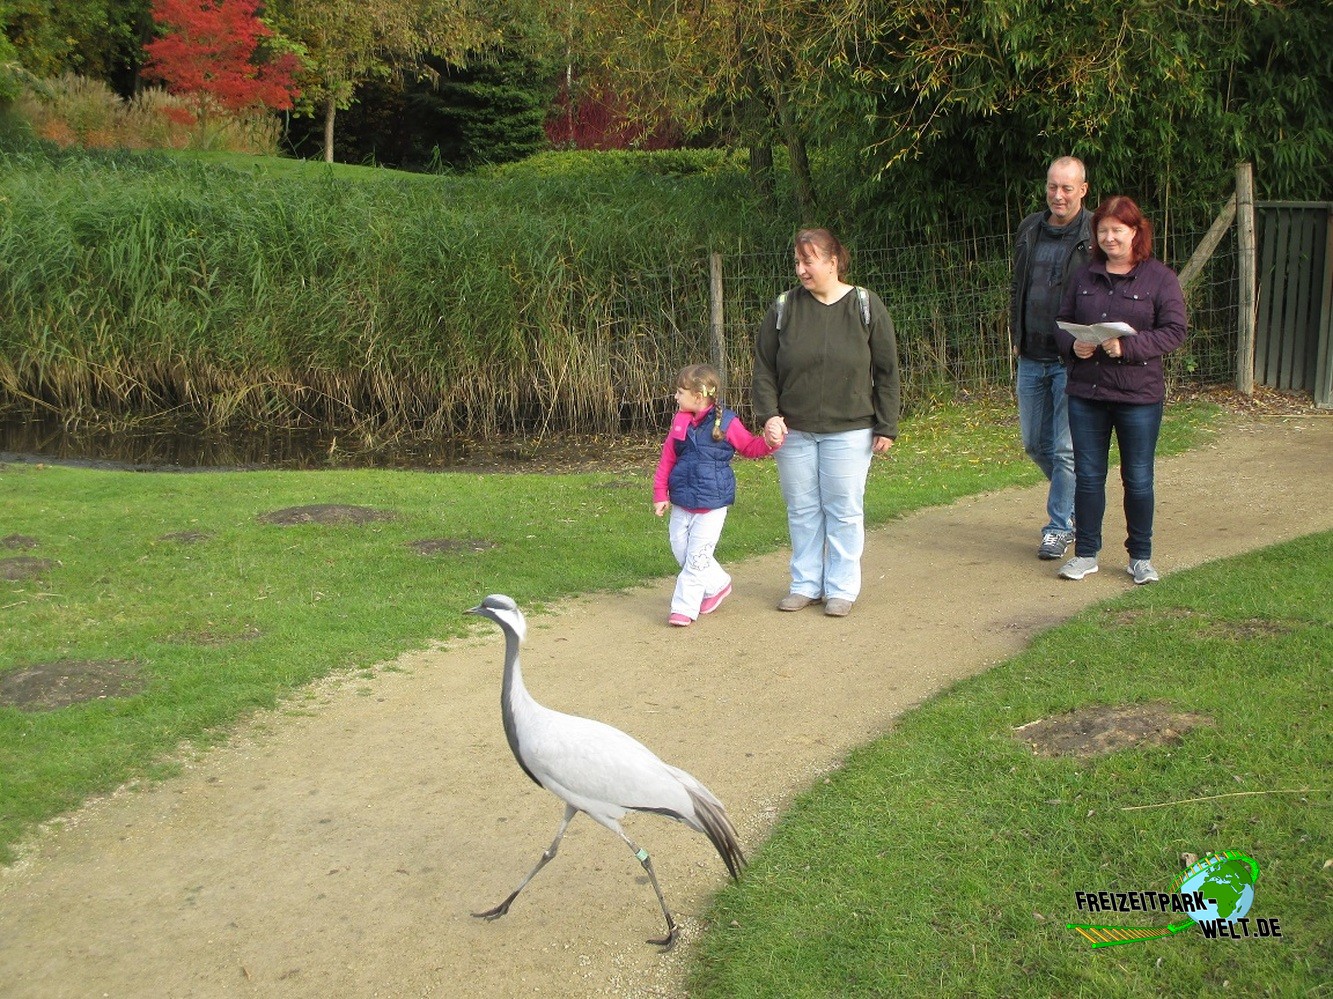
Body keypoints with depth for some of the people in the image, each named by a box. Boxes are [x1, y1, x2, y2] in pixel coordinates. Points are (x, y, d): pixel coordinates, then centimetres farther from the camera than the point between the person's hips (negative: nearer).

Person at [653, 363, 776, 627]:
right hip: (681, 503, 5)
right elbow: (667, 459, 9)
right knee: (680, 550, 10)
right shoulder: (679, 421, 4)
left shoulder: (726, 423, -8)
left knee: (697, 558, -4)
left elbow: (749, 447, 6)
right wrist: (661, 493, 7)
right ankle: (718, 585, 30)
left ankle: (684, 608, 5)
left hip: (711, 507, -5)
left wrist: (769, 442, -14)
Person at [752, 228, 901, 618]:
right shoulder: (784, 308, 1)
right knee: (802, 511, 10)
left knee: (844, 511, 3)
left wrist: (886, 426, -3)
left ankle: (842, 588, 15)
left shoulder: (865, 306, -3)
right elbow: (764, 368, 4)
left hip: (849, 431, -2)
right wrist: (769, 415, -9)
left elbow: (887, 371, 0)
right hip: (793, 431, 2)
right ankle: (806, 585, 22)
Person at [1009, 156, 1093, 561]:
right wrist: (1017, 337, 14)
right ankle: (1077, 499, 36)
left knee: (1066, 448, -2)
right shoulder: (1029, 230, 10)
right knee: (1035, 443, 14)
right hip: (1032, 357, 6)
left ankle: (1060, 526, 11)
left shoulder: (1096, 235, -8)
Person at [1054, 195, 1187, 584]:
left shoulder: (1160, 278, -3)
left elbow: (1174, 331, -8)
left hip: (1139, 395, -3)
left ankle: (1141, 557, 20)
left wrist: (1127, 347, -21)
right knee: (1088, 476, 8)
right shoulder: (1084, 277, 10)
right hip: (1085, 392, 3)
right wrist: (1073, 345, -8)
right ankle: (1086, 553, 19)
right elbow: (1062, 321, 14)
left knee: (1138, 479, 6)